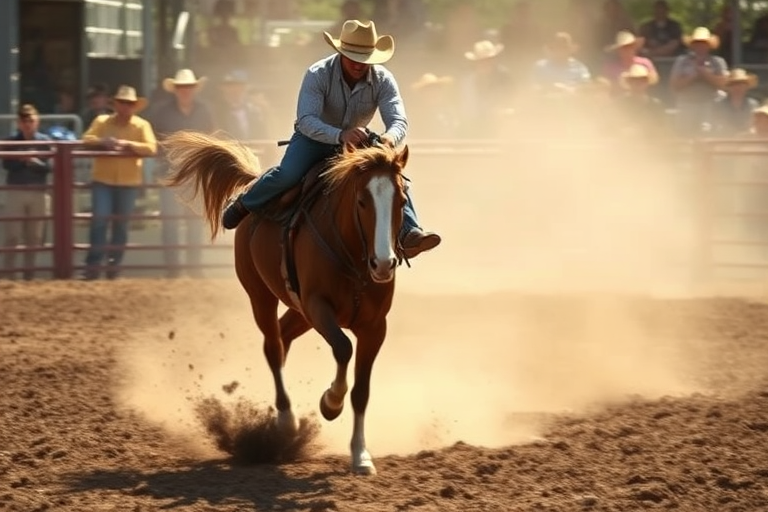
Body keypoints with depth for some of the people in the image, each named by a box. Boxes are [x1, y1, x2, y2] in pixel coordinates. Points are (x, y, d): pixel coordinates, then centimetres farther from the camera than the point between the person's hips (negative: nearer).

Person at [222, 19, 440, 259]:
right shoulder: (318, 75, -26)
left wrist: (391, 137, -51)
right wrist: (340, 135, -54)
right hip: (314, 138, -3)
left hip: (358, 141, 3)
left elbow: (399, 121, -24)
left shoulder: (383, 80, -17)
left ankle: (409, 233, -28)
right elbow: (306, 120, -35)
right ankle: (244, 205, -3)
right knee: (288, 174, -30)